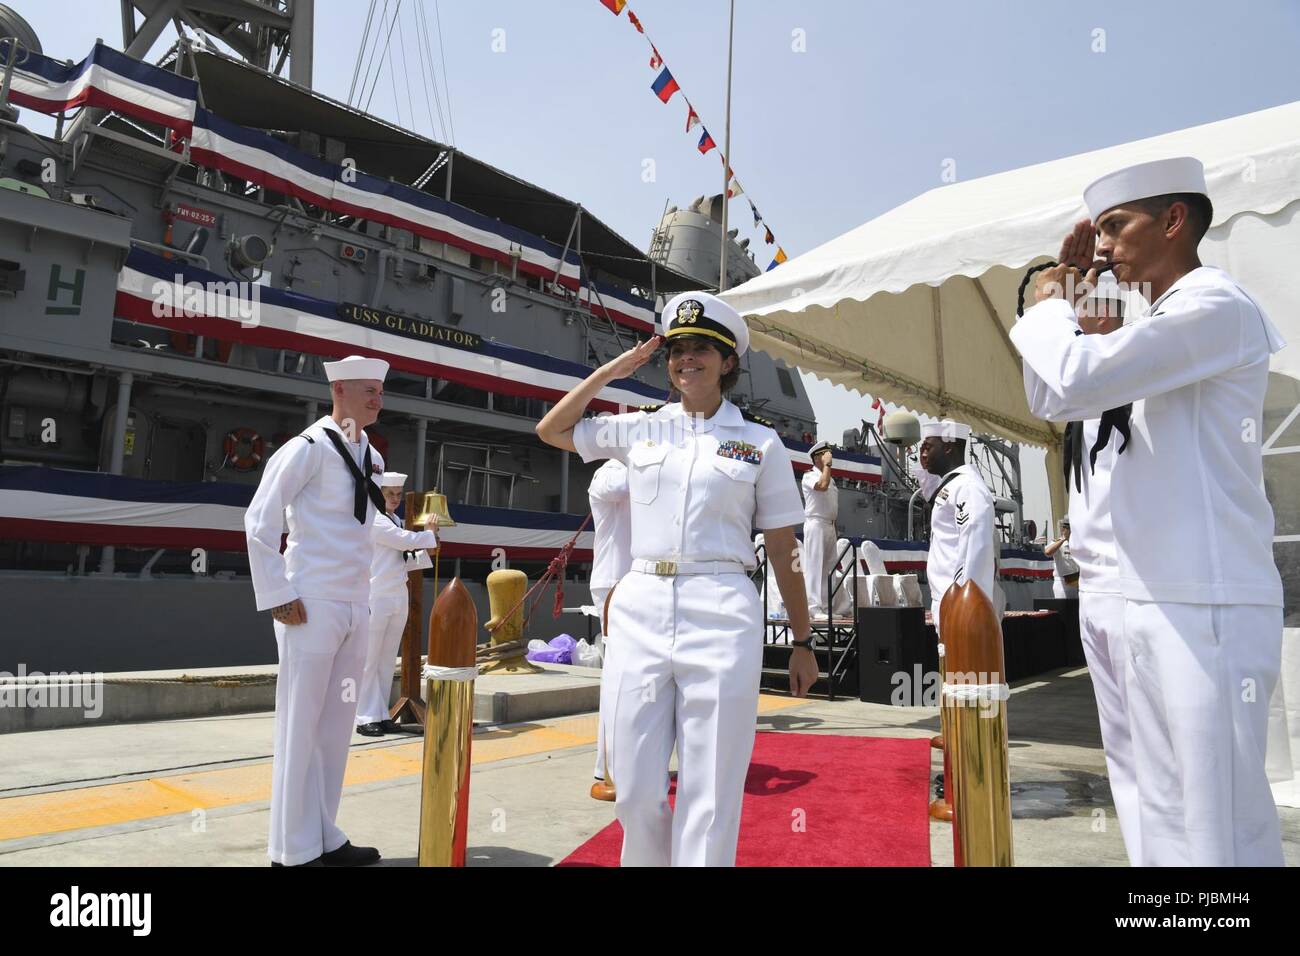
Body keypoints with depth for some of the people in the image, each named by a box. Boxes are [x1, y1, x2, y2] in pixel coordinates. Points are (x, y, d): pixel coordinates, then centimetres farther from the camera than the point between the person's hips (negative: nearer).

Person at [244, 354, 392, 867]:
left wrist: (363, 597, 15)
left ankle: (326, 839, 25)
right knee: (300, 726, 1)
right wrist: (277, 595, -14)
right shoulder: (310, 447, -9)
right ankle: (293, 849, 13)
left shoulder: (372, 458, 13)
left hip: (355, 607, 8)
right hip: (312, 605, -7)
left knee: (336, 727, 13)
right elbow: (259, 521, -11)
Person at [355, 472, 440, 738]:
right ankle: (366, 718, 3)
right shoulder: (374, 520, -8)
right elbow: (406, 540, -15)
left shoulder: (394, 521, 18)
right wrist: (429, 533, 2)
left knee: (387, 660, 10)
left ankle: (381, 715, 16)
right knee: (369, 659, -3)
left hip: (398, 597, 8)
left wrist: (425, 551, 6)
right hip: (376, 597, -8)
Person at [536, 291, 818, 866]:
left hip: (722, 614, -2)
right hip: (639, 609, 3)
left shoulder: (761, 443, 5)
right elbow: (551, 431, 22)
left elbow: (783, 552, 7)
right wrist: (609, 372, 13)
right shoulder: (640, 429, 12)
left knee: (710, 796, 3)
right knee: (635, 790, 9)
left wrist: (802, 642, 8)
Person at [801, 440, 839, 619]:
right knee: (814, 566, -10)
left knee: (829, 567, 7)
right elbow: (822, 485, -26)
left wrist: (834, 528, 15)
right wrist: (827, 465, -12)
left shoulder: (831, 479, 21)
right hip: (816, 524, -8)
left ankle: (825, 606, 11)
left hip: (830, 525, 8)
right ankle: (814, 607, -11)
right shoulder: (809, 475, -4)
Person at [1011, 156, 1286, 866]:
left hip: (1208, 607, -9)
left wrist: (1047, 302, -3)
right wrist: (1069, 288, 17)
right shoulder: (1167, 322, 19)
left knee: (1223, 821, -3)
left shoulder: (1217, 307, -11)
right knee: (1167, 812, 14)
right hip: (1159, 601, 9)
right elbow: (1062, 400, 24)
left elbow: (1077, 378, -23)